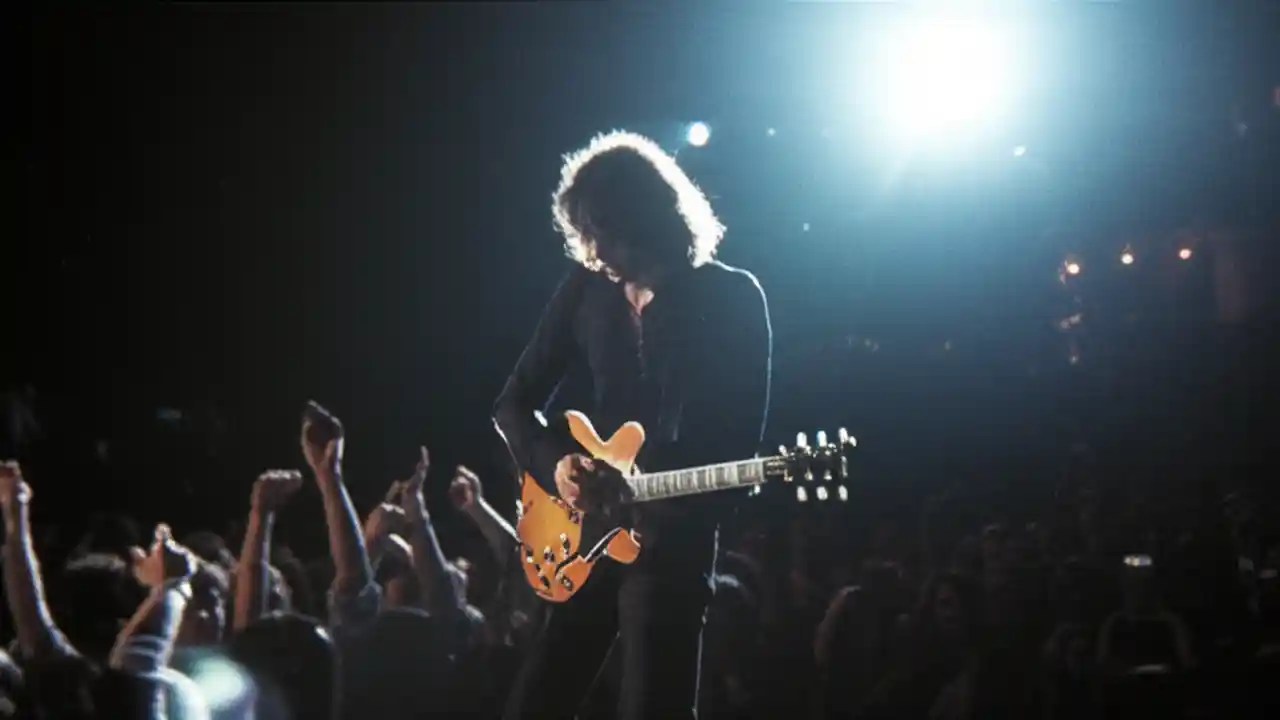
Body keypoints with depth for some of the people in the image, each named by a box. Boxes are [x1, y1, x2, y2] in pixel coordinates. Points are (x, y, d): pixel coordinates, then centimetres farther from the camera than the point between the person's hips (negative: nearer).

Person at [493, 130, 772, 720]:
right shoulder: (584, 290, 7)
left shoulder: (732, 298, -4)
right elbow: (514, 404, 13)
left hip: (672, 537, -5)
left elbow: (739, 440, -6)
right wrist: (555, 464, -7)